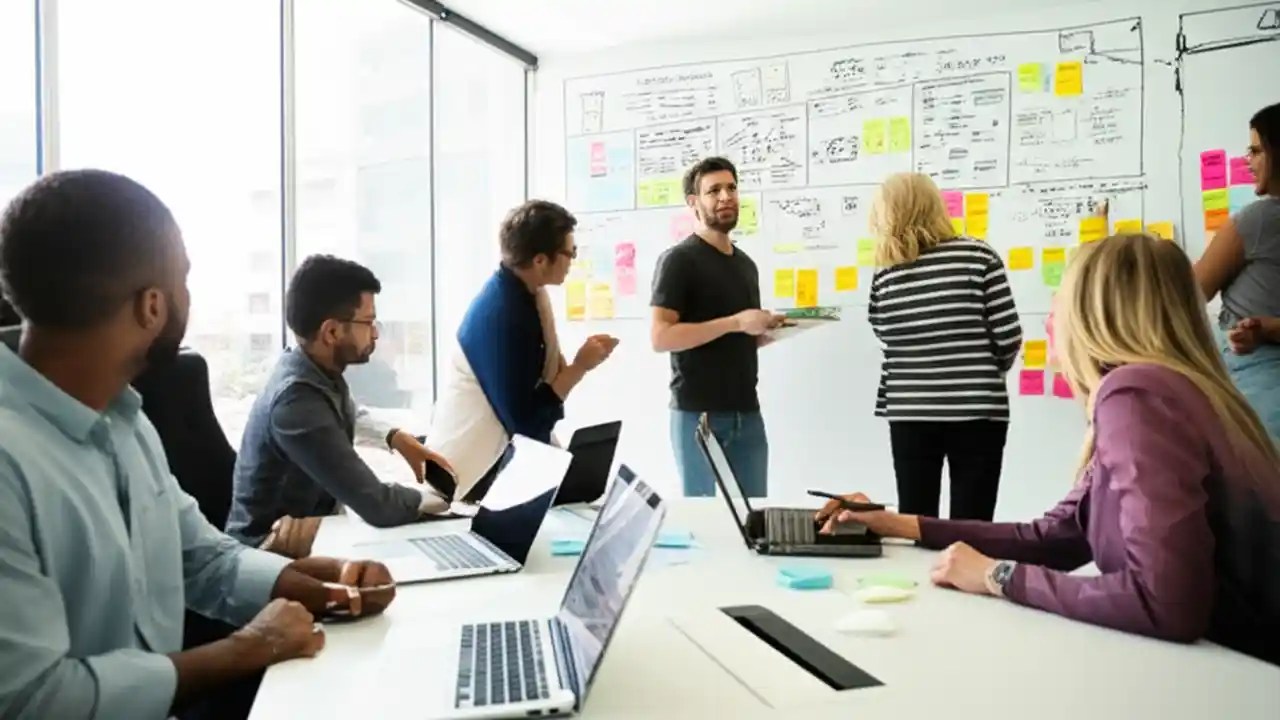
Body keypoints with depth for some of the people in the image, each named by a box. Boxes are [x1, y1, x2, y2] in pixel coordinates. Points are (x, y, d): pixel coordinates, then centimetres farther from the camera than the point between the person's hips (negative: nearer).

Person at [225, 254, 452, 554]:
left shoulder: (317, 369, -5)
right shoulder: (297, 400, -30)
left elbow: (349, 415, 21)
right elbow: (378, 507, -30)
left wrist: (395, 437, 5)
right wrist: (438, 494, -12)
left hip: (309, 519, 8)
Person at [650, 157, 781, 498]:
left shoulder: (746, 264, 17)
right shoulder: (678, 260, -7)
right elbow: (661, 338, -16)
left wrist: (770, 329, 4)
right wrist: (735, 322, -20)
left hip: (747, 413, 7)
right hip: (698, 413, -6)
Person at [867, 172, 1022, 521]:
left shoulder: (885, 274, 0)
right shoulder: (978, 256, -5)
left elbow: (886, 336, 7)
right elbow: (1009, 336, -5)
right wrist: (989, 372, 14)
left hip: (909, 413, 2)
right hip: (976, 411, -2)